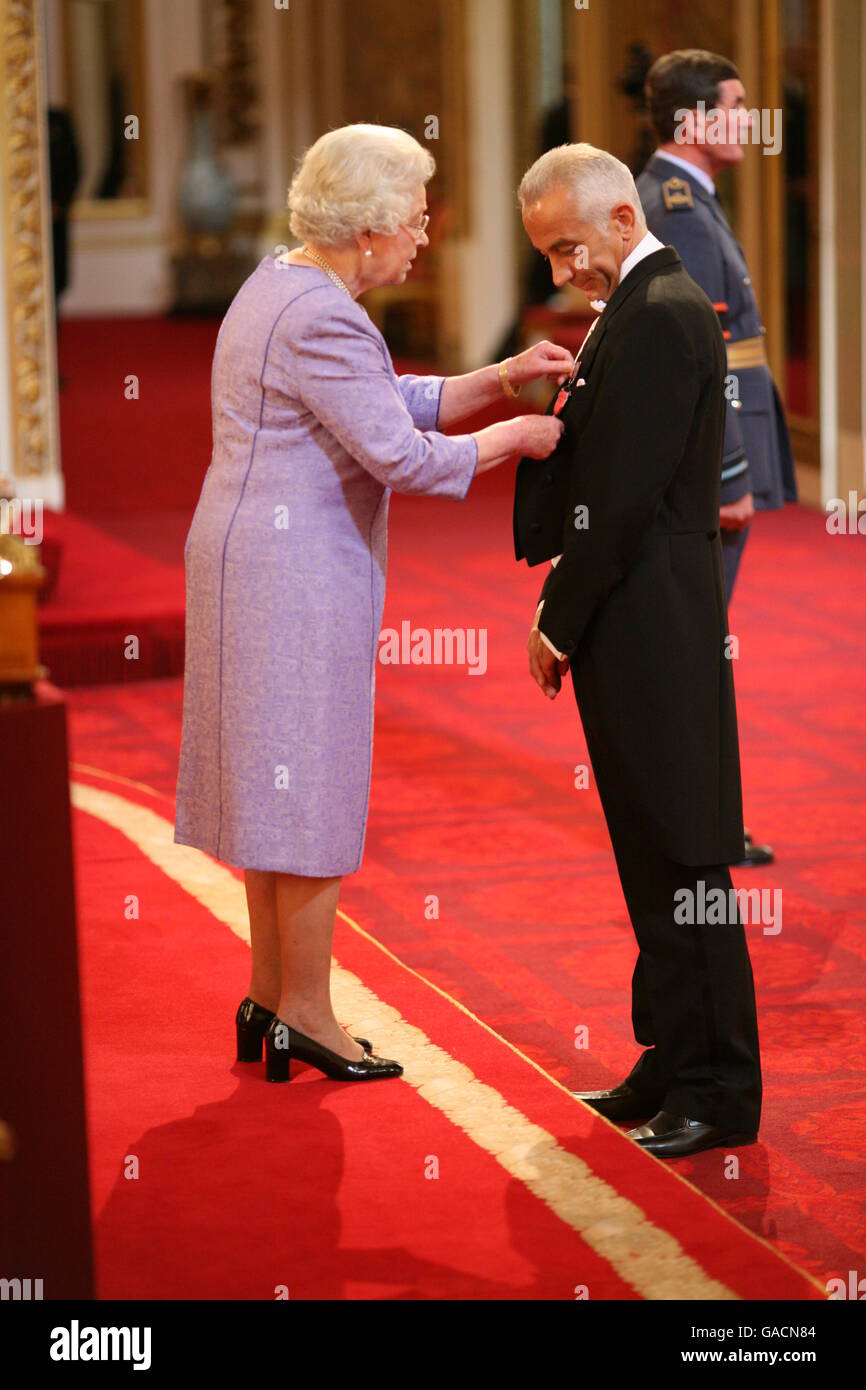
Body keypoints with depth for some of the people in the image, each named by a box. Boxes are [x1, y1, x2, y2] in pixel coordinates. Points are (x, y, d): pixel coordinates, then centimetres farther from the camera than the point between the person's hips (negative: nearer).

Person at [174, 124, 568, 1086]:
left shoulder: (282, 287, 13)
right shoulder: (321, 317, -20)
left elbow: (387, 402, 18)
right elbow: (405, 457, -20)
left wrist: (499, 381, 11)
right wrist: (513, 438, -6)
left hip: (253, 562, 11)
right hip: (298, 576, -11)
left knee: (277, 782, 16)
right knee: (310, 787, -1)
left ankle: (269, 996, 24)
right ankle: (306, 1015, 8)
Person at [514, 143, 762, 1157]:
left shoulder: (660, 316, -15)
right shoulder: (638, 310, 17)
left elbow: (624, 494, -18)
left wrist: (560, 621, -12)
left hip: (651, 625, -10)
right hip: (634, 626, 10)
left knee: (681, 854, -4)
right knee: (652, 854, 14)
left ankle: (719, 1091, 2)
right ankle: (676, 1062, 22)